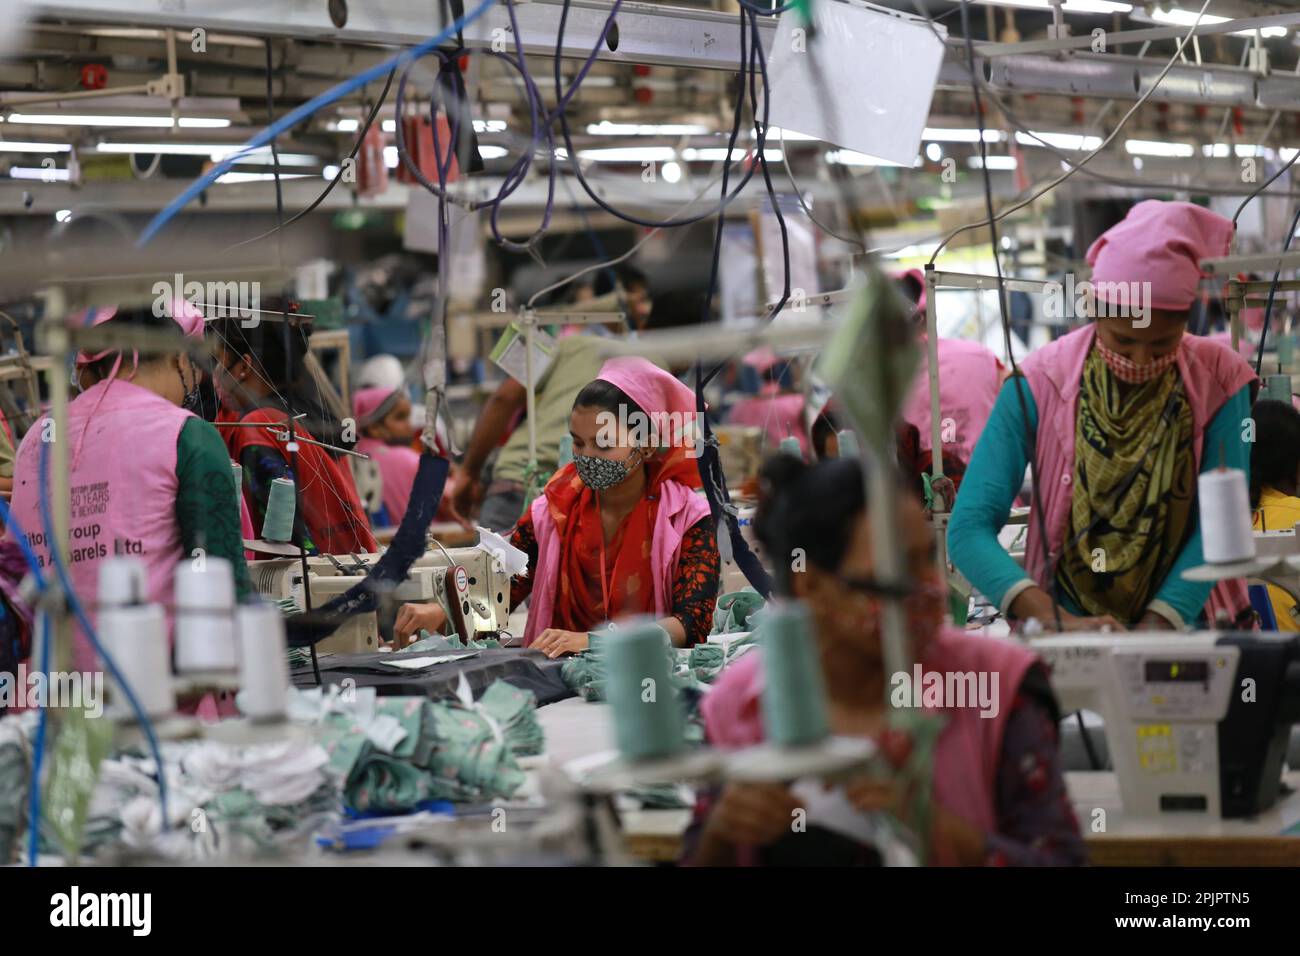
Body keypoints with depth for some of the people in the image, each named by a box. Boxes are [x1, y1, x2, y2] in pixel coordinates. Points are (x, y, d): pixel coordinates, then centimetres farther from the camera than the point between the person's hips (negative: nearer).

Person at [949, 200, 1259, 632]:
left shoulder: (1218, 378, -1)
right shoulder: (1039, 384, -7)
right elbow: (969, 528, -14)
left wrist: (1159, 624, -21)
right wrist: (1057, 623, -28)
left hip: (1187, 627, 1)